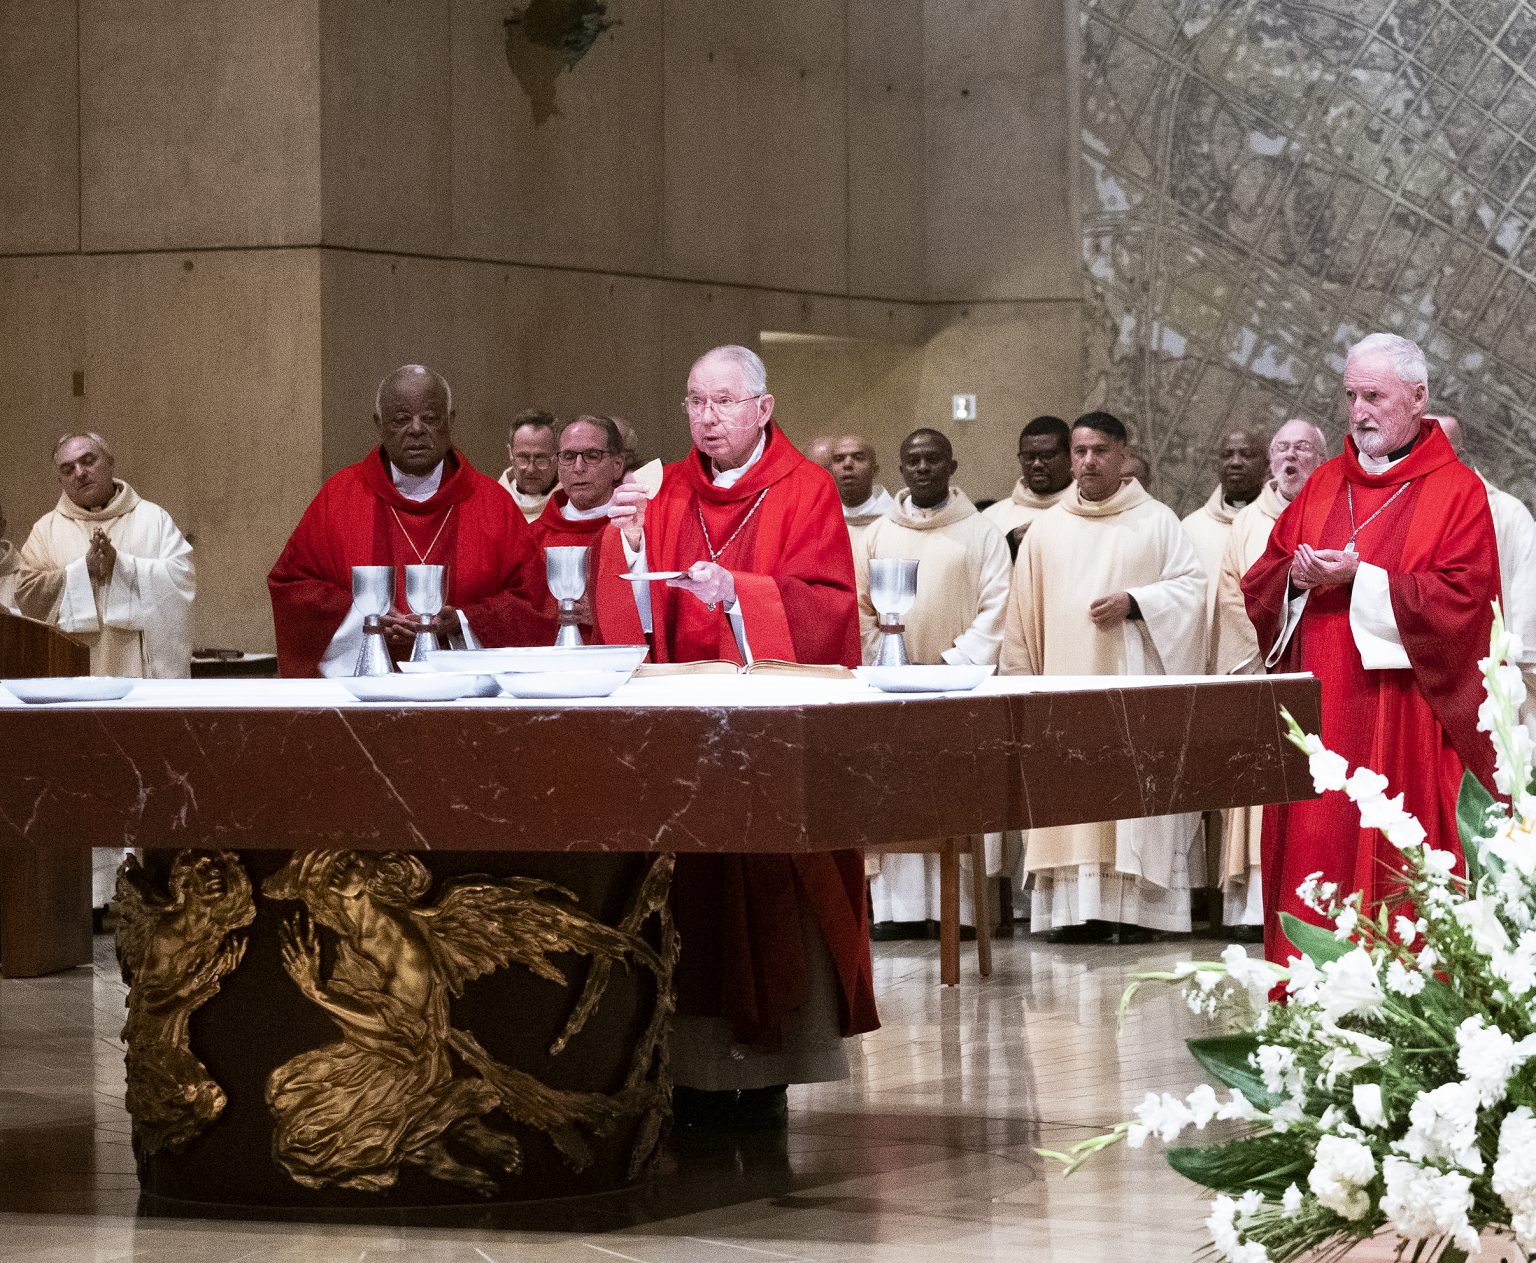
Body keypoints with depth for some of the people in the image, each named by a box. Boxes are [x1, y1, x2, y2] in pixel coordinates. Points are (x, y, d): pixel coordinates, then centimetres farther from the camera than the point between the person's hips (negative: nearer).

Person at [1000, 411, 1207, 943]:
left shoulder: (1156, 521, 6)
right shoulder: (1046, 529, 13)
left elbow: (1191, 584, -1)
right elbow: (1024, 615, 13)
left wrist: (1133, 602, -14)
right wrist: (1022, 680, 6)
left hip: (1135, 682, -2)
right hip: (1067, 680, 2)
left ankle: (1136, 908, -5)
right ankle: (1080, 907, -4)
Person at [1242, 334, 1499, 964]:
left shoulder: (1457, 492, 0)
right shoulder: (1323, 487, 16)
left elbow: (1461, 599, -11)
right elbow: (1258, 586, 14)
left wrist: (1361, 578, -16)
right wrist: (1297, 577, -8)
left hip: (1404, 720, -5)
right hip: (1318, 717, 5)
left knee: (1394, 862, -5)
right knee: (1314, 855, 1)